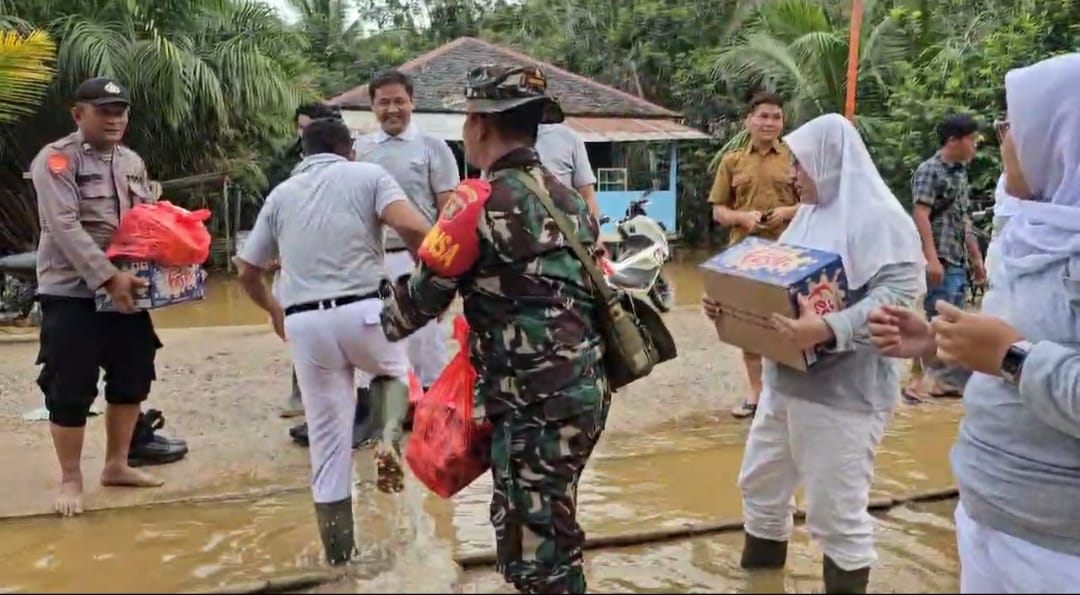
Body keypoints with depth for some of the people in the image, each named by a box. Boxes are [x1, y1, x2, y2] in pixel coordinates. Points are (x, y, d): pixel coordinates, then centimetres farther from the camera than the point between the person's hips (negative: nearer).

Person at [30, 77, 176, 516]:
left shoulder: (133, 163, 13)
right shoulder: (56, 160, -9)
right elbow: (65, 228, -20)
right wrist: (108, 278, -28)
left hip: (127, 290, 7)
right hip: (72, 294, -7)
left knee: (131, 380, 12)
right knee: (70, 390, -1)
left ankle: (116, 465, 29)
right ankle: (71, 480, 14)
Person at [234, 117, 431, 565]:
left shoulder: (281, 194, 17)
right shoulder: (367, 175, 6)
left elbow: (246, 272, 21)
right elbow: (414, 228, -13)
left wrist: (274, 311, 38)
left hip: (304, 323, 3)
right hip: (361, 311, -2)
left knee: (327, 436, 13)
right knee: (395, 369, 31)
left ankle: (339, 551, 21)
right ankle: (390, 440, 1)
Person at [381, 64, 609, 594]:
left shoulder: (481, 203, -12)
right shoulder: (567, 198, 12)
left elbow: (424, 294, -4)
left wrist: (385, 326, 18)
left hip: (537, 404, -9)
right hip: (581, 388, 9)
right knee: (527, 533, 23)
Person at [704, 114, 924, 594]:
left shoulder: (879, 218, -14)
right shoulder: (810, 215, 14)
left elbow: (897, 293, -25)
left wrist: (828, 330, -36)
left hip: (843, 392, -9)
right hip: (784, 381, 9)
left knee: (836, 512, 4)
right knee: (760, 484, 21)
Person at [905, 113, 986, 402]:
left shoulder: (960, 172, 16)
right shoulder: (929, 170, -9)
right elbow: (920, 216, -17)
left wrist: (976, 257, 19)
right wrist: (931, 259, -24)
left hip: (959, 262, 9)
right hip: (939, 262, -9)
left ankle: (942, 380, 19)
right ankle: (915, 379, 0)